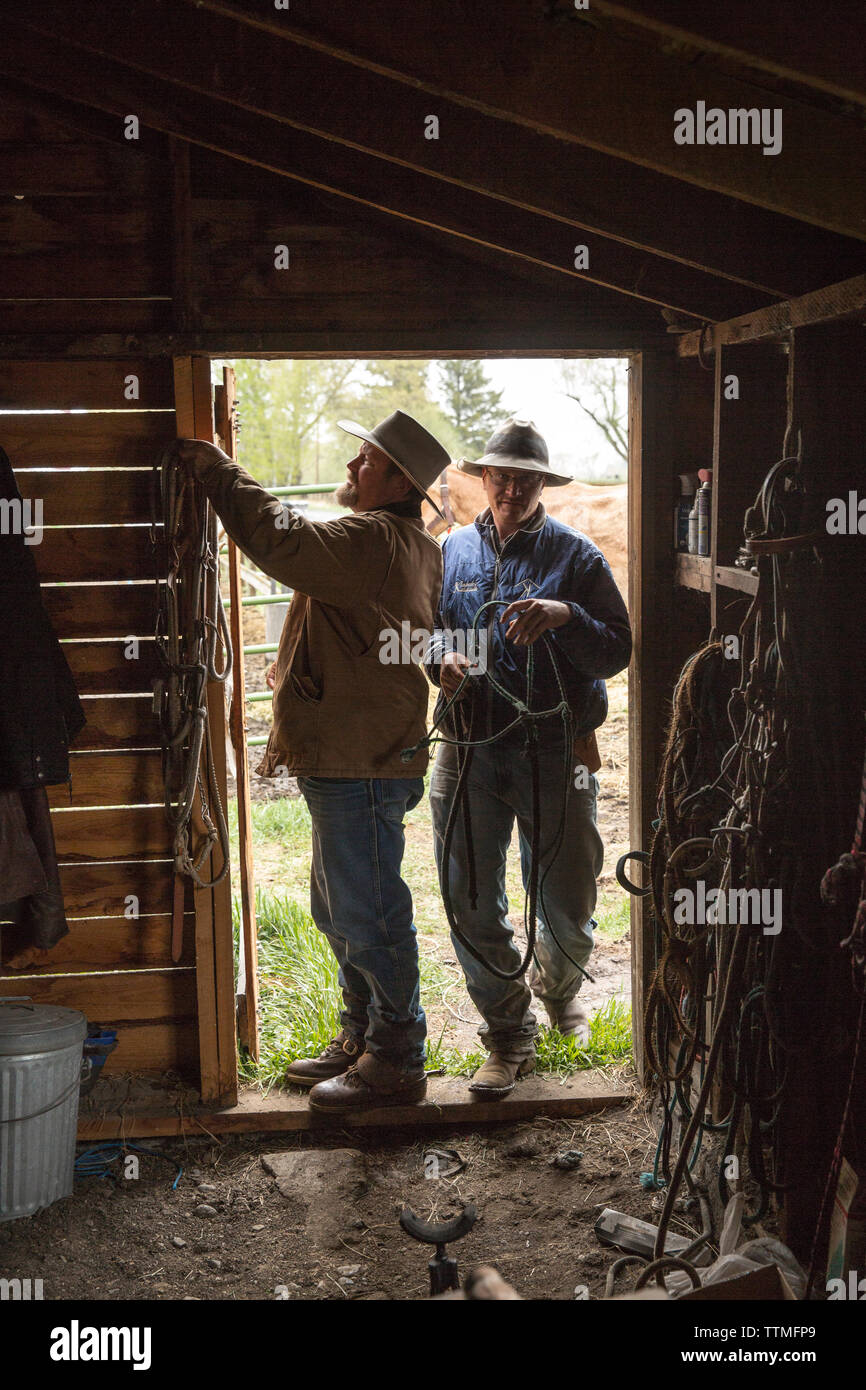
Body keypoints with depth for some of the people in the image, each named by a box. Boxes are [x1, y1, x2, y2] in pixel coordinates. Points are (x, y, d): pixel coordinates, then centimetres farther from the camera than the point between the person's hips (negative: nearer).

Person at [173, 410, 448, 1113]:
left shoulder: (374, 540, -17)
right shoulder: (415, 547, 17)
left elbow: (283, 541, -28)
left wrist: (219, 471, -15)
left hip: (361, 766, -11)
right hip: (353, 758, 11)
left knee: (368, 912, -1)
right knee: (338, 909, 20)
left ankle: (396, 1062, 12)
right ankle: (362, 1039, 33)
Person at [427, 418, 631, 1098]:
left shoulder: (576, 556, 2)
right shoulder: (450, 552, 9)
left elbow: (617, 651, -3)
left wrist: (566, 618, -21)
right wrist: (441, 658, -9)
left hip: (556, 752, -2)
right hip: (471, 751, 2)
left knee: (568, 903, 8)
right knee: (473, 902, 4)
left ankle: (558, 984, 42)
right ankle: (509, 1034, 22)